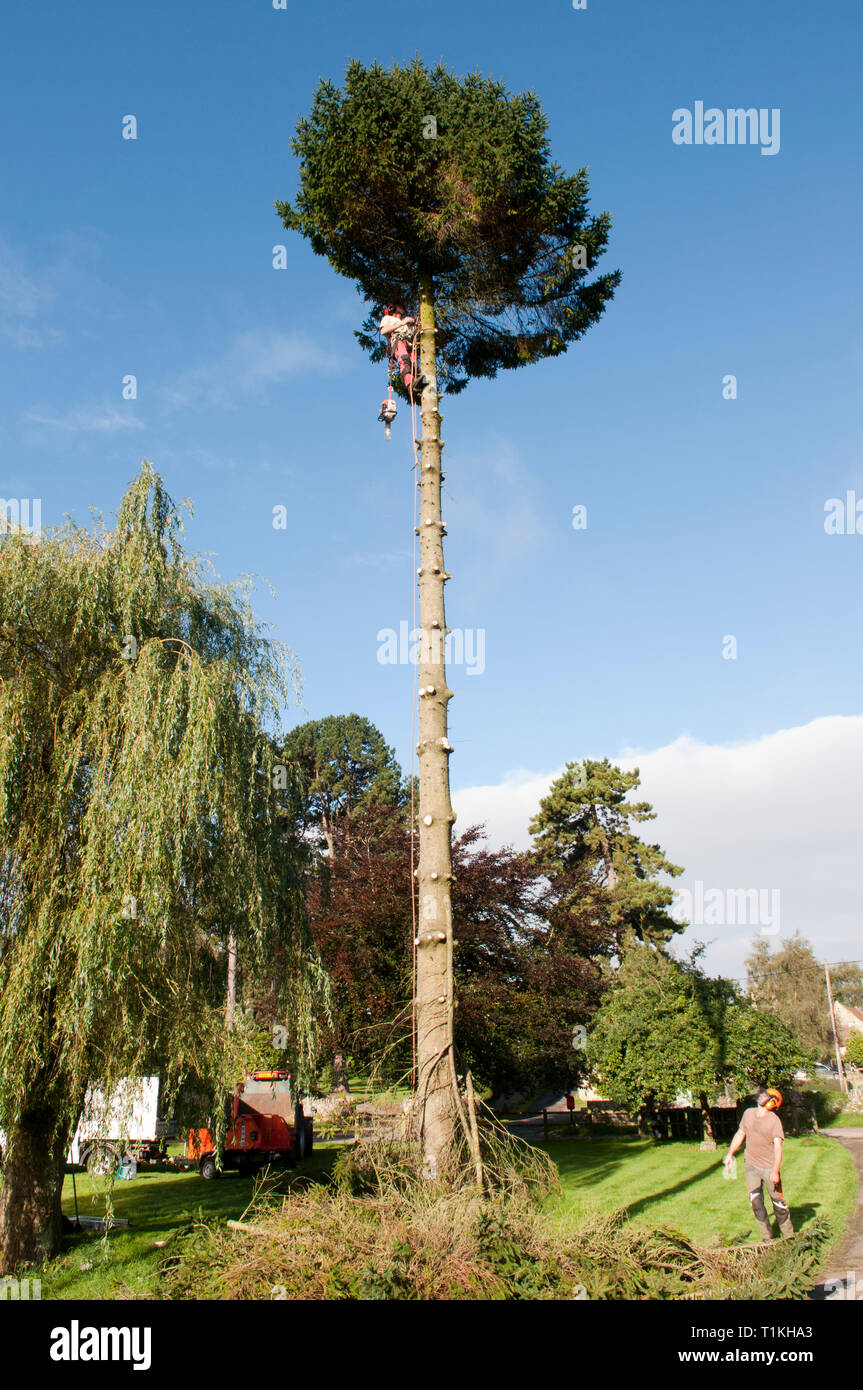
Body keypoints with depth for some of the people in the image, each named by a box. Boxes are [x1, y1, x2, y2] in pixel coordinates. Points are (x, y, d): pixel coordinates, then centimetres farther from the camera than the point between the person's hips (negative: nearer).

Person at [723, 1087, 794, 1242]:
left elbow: (778, 1147, -21)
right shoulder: (748, 1114, 2)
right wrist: (730, 1154, 14)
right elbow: (740, 1134, 16)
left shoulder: (774, 1120, -15)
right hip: (751, 1165, 4)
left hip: (769, 1167, -4)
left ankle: (789, 1236, 23)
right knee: (756, 1203, 1)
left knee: (778, 1202, 4)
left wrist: (775, 1171, -29)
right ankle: (767, 1238, 13)